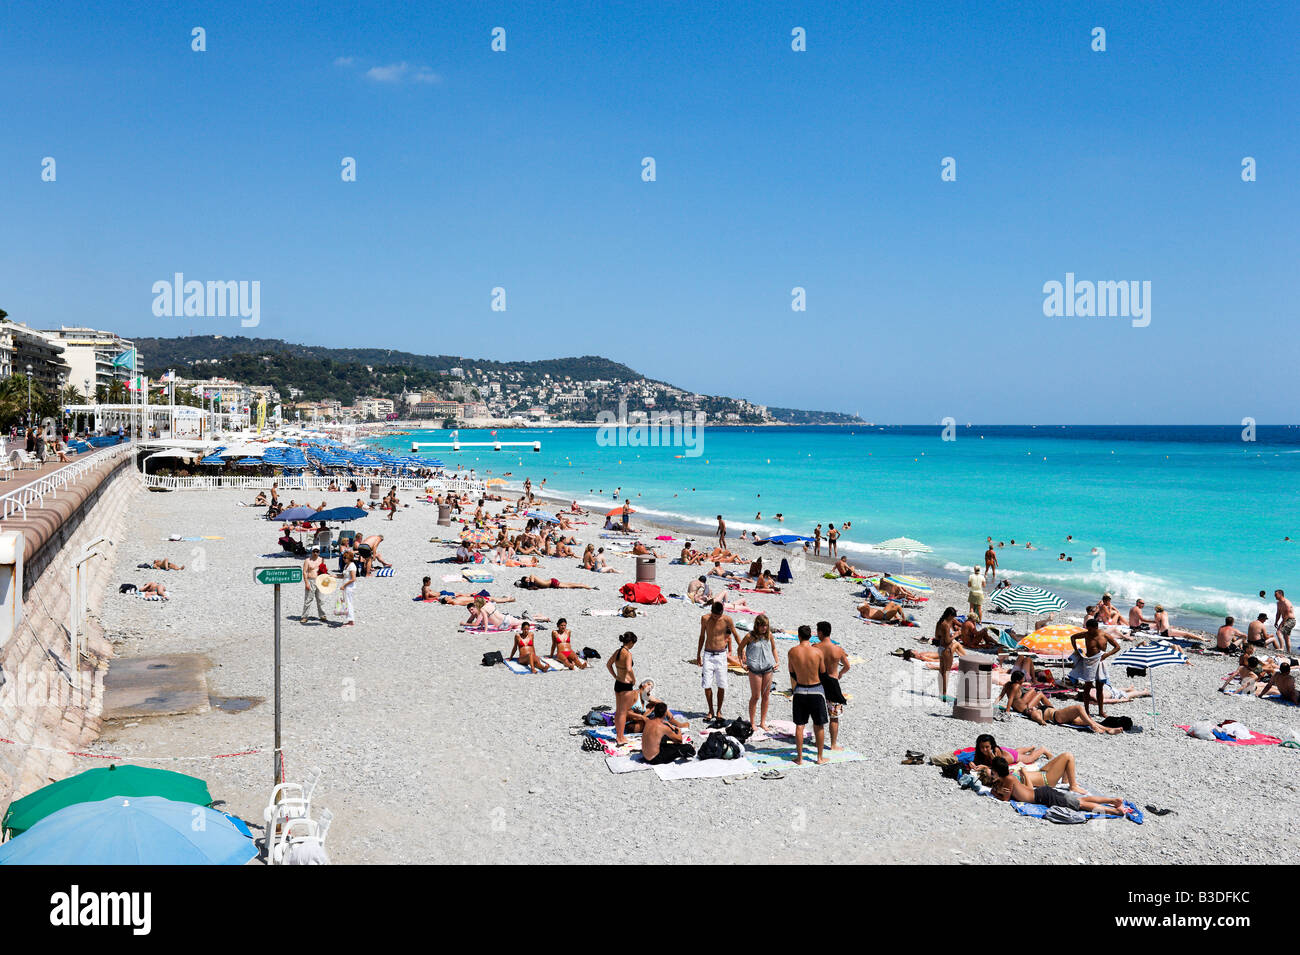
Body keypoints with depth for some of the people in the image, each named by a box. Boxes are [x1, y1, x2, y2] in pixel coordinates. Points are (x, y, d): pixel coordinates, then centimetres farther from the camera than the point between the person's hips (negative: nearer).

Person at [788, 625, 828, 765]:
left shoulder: (792, 652, -7)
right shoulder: (817, 651, -12)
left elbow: (792, 674, 3)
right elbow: (823, 672, -2)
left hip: (800, 690, 1)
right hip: (816, 690, -1)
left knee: (799, 725, 10)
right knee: (819, 726, 12)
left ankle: (799, 758, 14)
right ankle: (820, 757, 19)